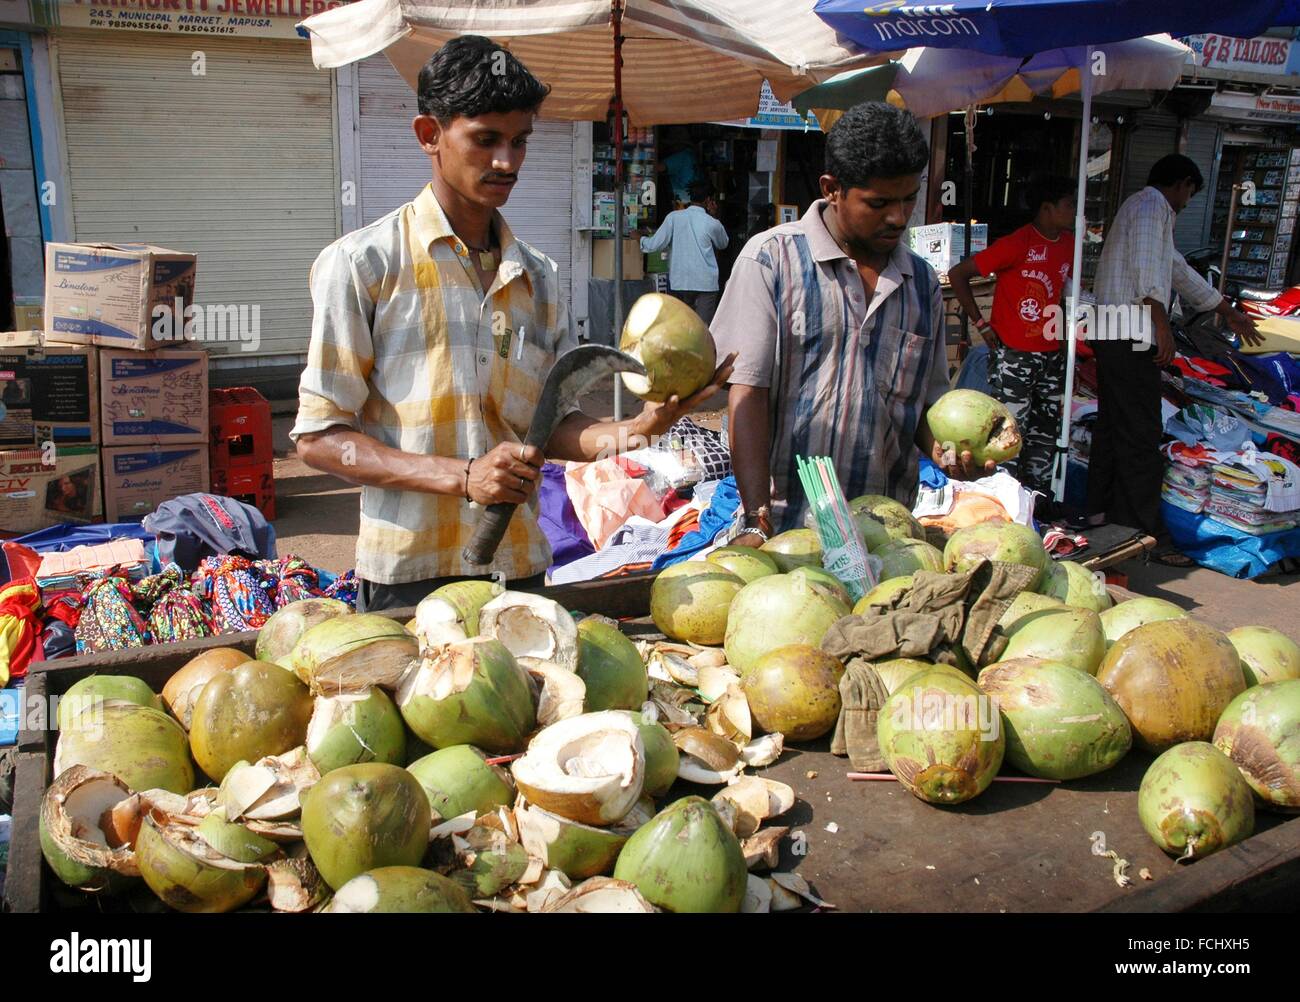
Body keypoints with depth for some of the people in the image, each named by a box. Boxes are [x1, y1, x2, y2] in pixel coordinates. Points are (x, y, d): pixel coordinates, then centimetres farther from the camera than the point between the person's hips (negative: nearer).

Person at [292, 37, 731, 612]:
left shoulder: (537, 277, 9)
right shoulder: (362, 263, -6)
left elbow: (548, 423, 10)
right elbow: (318, 437, -8)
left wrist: (629, 433, -11)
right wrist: (460, 476, -18)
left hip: (519, 565, 5)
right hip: (408, 576, -4)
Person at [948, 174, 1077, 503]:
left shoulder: (1068, 243, 7)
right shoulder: (1016, 244, -16)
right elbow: (958, 275, -15)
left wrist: (1061, 329, 16)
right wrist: (981, 324, -12)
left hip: (1051, 355, 8)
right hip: (1013, 355, -7)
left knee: (1047, 430, 14)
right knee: (1013, 431, -3)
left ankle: (1039, 498, 27)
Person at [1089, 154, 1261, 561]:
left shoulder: (1146, 207, 27)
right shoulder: (1152, 204, -4)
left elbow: (1180, 271, 33)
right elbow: (1145, 266, -19)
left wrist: (1228, 312, 39)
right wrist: (1161, 323, -23)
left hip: (1113, 337, 11)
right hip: (1131, 338, -11)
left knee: (1113, 426, 14)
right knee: (1141, 434, -9)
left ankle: (1101, 513, 21)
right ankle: (1141, 532, -6)